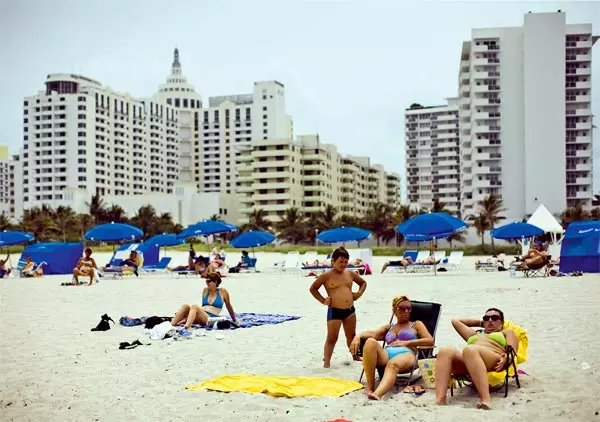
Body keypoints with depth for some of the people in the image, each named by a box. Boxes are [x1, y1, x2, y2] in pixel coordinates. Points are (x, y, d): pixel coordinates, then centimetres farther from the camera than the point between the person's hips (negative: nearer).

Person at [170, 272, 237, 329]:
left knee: (194, 307, -33)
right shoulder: (205, 290, 19)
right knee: (185, 306, -24)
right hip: (201, 318, 5)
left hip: (211, 319, -5)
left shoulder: (222, 292, 6)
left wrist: (234, 320, 23)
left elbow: (229, 307, 15)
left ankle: (186, 327, -58)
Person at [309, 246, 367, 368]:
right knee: (332, 338, -4)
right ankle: (326, 362, 1)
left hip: (350, 310, 5)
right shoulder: (327, 275, -7)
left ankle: (355, 356, 37)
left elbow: (363, 282, 24)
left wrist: (359, 293, 9)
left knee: (351, 336, 19)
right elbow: (313, 289, 1)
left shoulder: (350, 274, 6)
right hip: (334, 311, -5)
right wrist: (323, 300, -4)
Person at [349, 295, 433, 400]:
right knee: (370, 342, -32)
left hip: (406, 354, -3)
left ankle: (377, 394, -70)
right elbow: (373, 333, 14)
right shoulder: (388, 327, 34)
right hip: (386, 354, 3)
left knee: (393, 364, -41)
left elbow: (430, 341, 11)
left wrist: (406, 343, 0)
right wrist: (358, 337, -8)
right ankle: (369, 387, -36)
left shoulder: (416, 325, 28)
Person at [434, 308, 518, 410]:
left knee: (470, 350, -39)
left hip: (493, 365, -4)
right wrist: (481, 323, 51)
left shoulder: (507, 332, 33)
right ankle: (439, 401, -50)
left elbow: (512, 351, 14)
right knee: (445, 351, -30)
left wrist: (505, 358, -9)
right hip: (465, 364, 4)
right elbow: (456, 321, 52)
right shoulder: (475, 335, 44)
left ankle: (486, 400, -56)